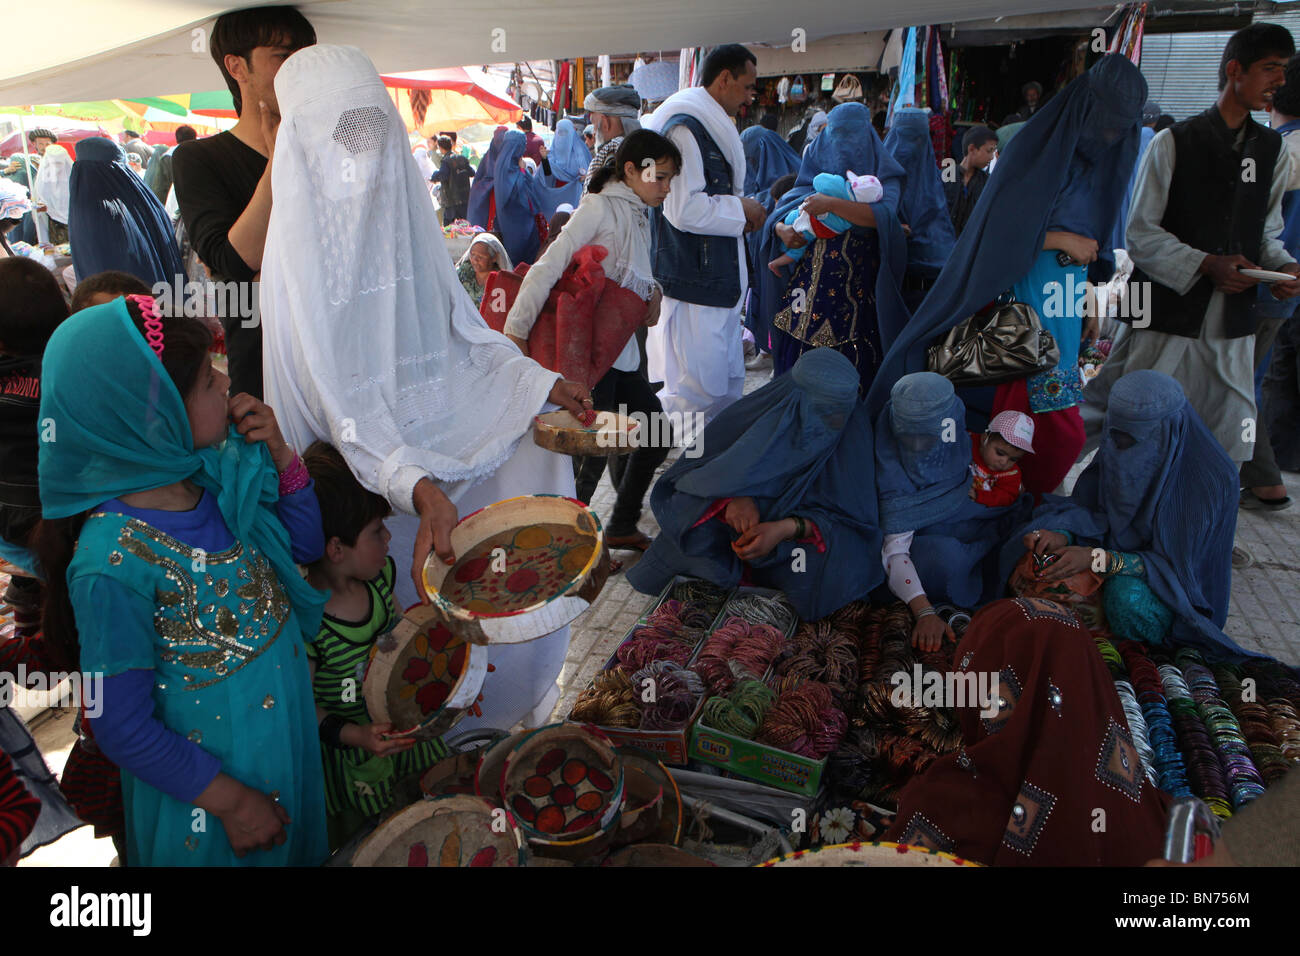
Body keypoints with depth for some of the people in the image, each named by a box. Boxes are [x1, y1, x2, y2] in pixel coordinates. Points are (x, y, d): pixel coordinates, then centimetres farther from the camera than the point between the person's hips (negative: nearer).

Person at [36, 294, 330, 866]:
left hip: (288, 726, 6)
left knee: (293, 845, 27)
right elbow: (122, 729, -21)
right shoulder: (113, 563, -30)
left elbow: (305, 545, 4)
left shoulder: (217, 472, -12)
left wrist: (278, 454, -13)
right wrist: (230, 799, -13)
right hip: (208, 768, -6)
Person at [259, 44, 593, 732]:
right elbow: (337, 400, -20)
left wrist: (543, 382, -2)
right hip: (364, 466, -6)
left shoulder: (404, 212, 4)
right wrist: (417, 487, -32)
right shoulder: (301, 244, -14)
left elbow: (461, 330, 10)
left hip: (436, 428, 6)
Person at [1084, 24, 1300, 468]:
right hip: (1164, 319, -5)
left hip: (1232, 330, 5)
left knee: (1230, 449, 6)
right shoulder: (1173, 143, -3)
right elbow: (1140, 234, -6)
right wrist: (1206, 264, -18)